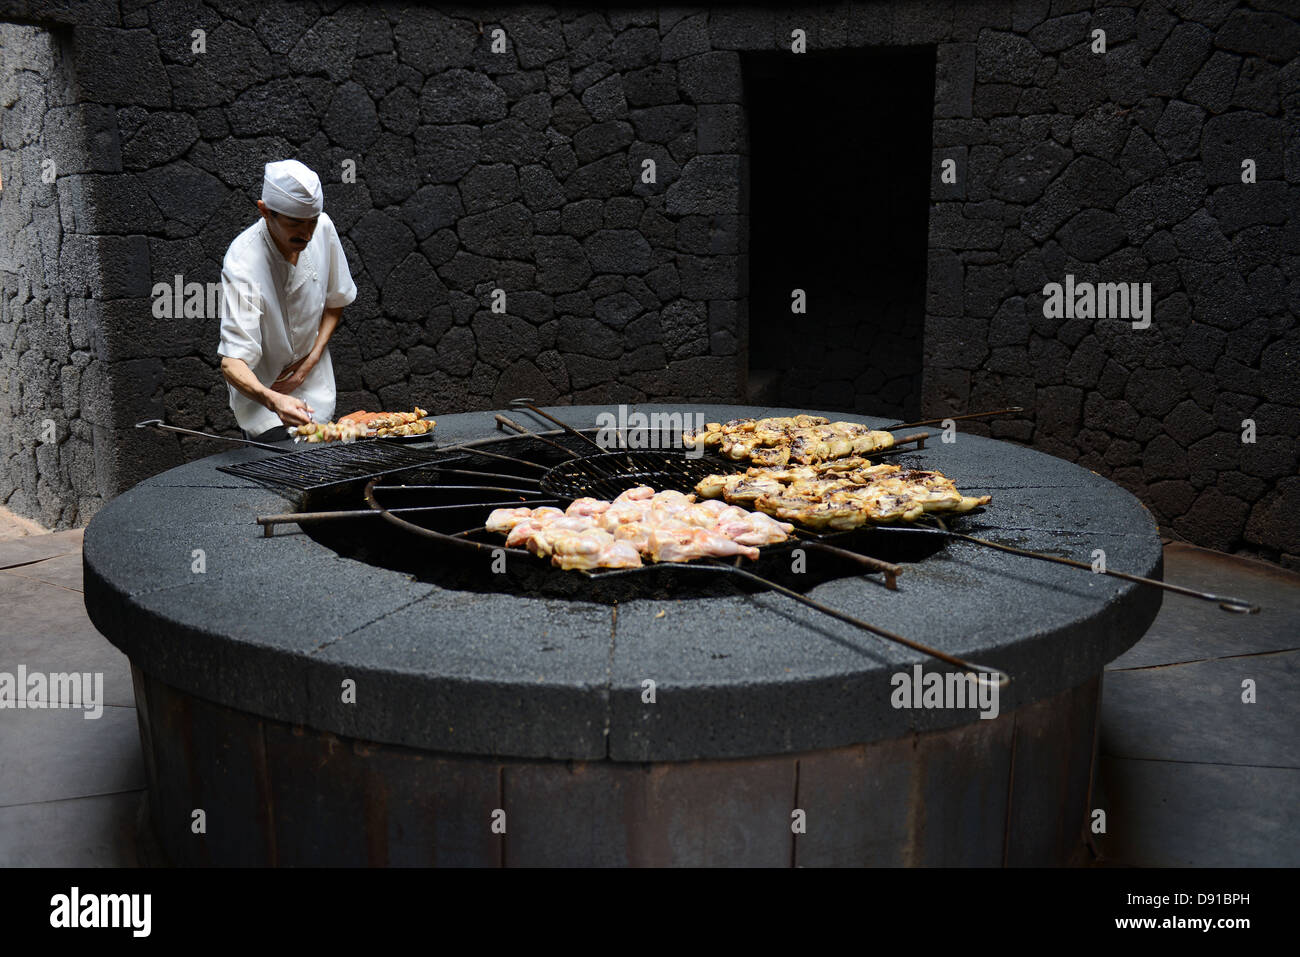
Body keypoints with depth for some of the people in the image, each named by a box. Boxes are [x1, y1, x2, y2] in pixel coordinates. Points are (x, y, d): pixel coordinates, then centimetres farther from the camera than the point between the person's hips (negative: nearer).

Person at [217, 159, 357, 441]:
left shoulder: (323, 229, -12)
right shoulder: (243, 263, -29)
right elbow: (232, 363, -35)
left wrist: (313, 357, -7)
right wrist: (272, 400, -54)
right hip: (262, 395, -5)